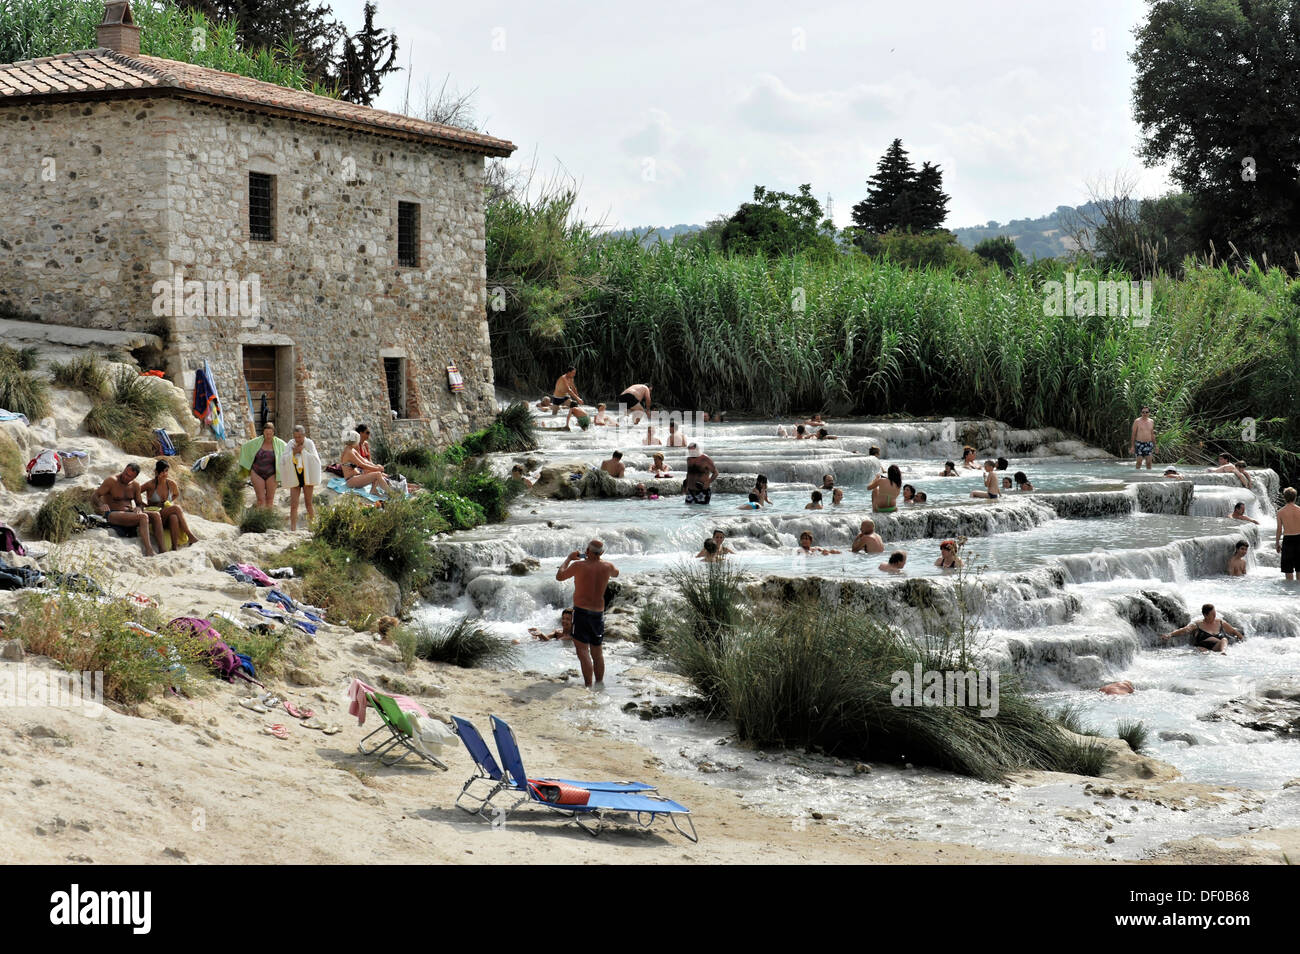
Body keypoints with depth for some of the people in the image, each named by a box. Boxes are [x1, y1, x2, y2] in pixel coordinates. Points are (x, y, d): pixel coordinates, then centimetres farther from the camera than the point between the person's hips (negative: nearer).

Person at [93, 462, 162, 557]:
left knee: (156, 516, -18)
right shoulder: (111, 481, -6)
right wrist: (101, 505, -32)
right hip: (113, 515, -6)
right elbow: (94, 497, -9)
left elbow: (139, 503, 15)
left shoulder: (135, 485, 11)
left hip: (130, 513, 6)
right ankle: (149, 552, -41)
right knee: (143, 517, -31)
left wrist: (138, 508, -11)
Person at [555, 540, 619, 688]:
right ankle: (599, 683, 25)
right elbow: (616, 573, 26)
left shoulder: (579, 566, -12)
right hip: (599, 613, 5)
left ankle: (588, 686, -17)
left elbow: (559, 576, 2)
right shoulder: (607, 567, 0)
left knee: (582, 650, -8)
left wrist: (568, 559, 14)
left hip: (581, 611, -5)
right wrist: (598, 560, 28)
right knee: (597, 651, 17)